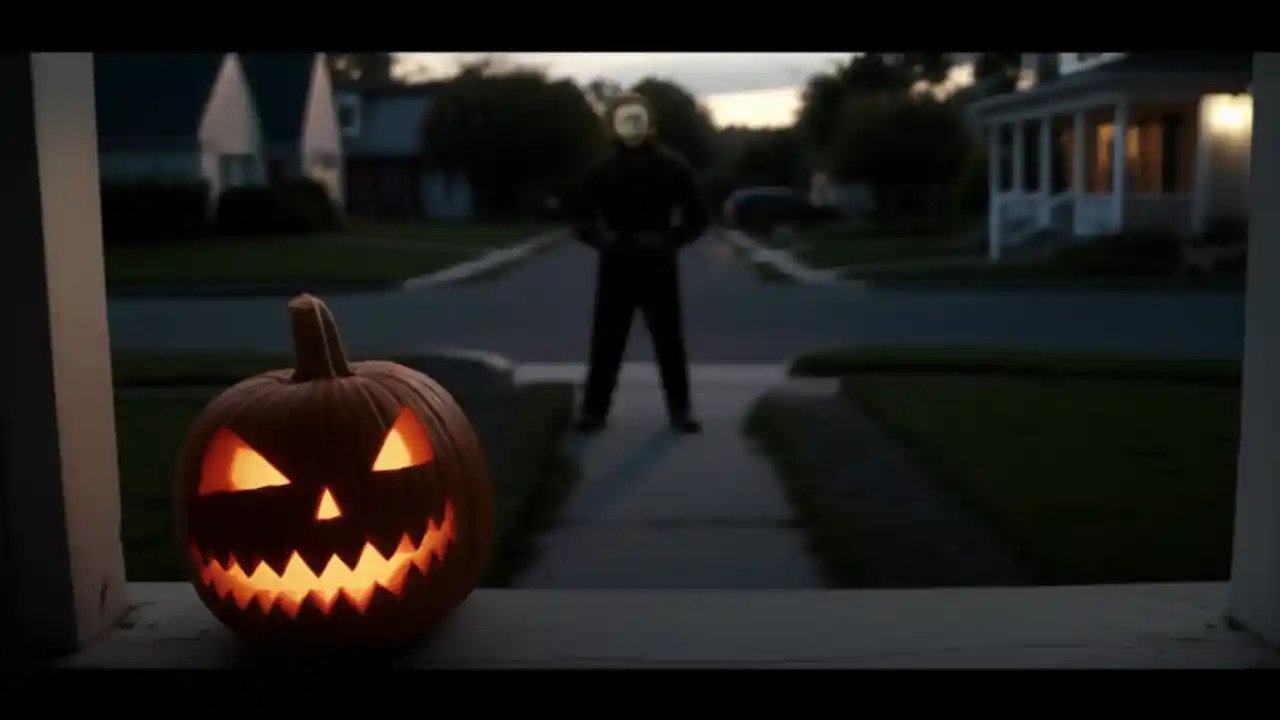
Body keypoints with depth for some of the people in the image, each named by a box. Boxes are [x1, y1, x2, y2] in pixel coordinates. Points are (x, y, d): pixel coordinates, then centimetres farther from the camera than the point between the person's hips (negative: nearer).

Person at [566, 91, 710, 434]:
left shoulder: (671, 165, -2)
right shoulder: (603, 168, 0)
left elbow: (697, 215, 2)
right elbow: (579, 213, 8)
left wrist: (669, 240, -13)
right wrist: (600, 237, -11)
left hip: (658, 267, 0)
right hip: (616, 267, 1)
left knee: (670, 342, 4)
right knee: (606, 343, 2)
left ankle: (680, 409, 14)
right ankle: (594, 410, 11)